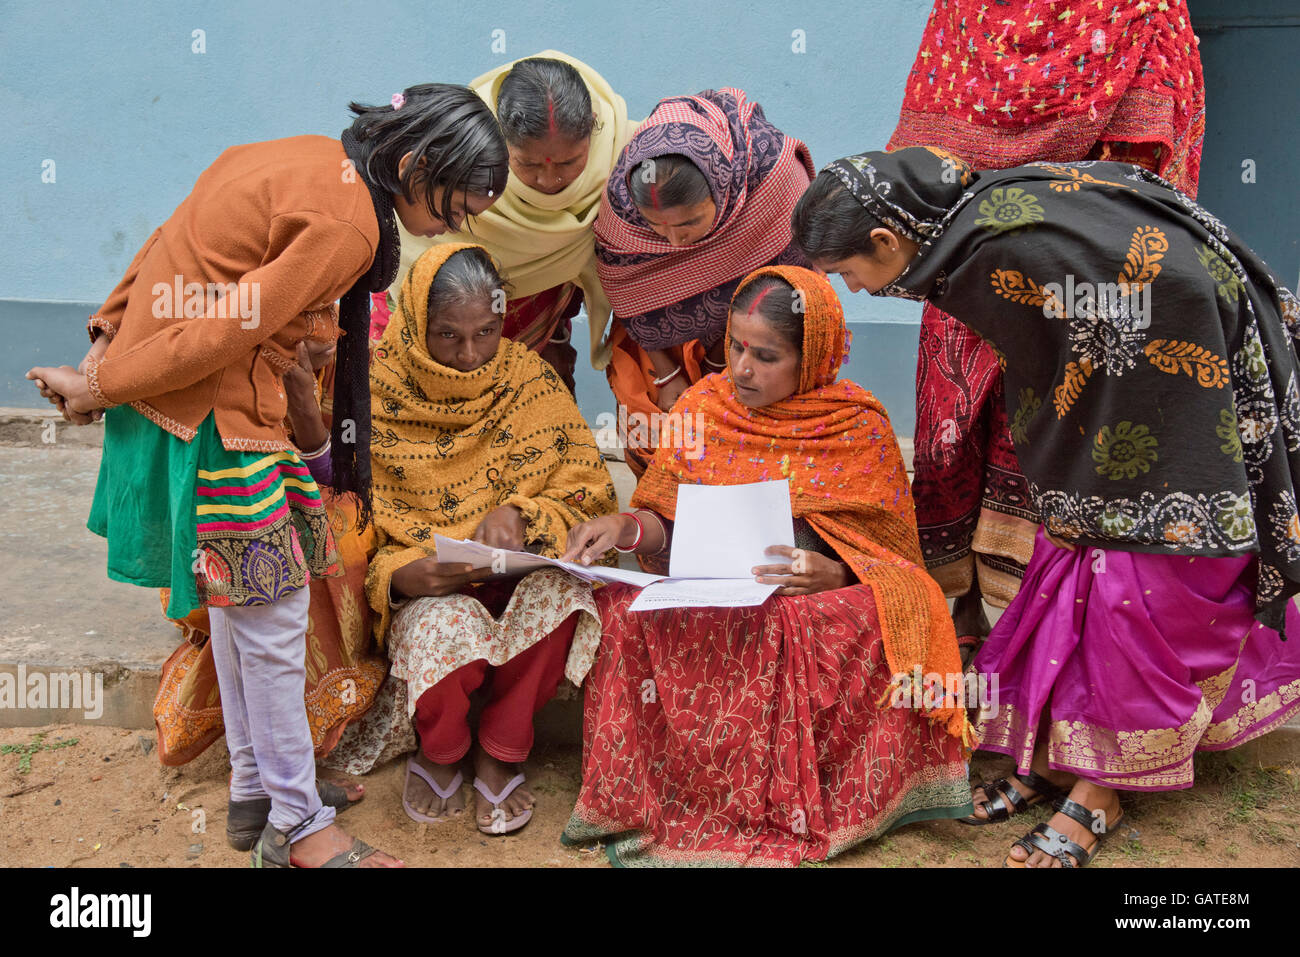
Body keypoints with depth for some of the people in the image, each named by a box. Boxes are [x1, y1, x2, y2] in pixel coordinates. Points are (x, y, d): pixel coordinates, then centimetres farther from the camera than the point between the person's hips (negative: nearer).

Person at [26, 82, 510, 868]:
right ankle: (296, 827, 11)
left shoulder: (311, 158, 10)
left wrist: (113, 330, 13)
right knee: (272, 611, -2)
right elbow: (228, 331, -20)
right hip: (213, 415, -10)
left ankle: (256, 786, 31)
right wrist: (101, 387, -9)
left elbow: (173, 242, 13)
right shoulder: (346, 225, -20)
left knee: (243, 600, 17)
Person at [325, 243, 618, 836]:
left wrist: (519, 513, -24)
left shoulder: (528, 379, -2)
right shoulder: (375, 397, -7)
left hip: (517, 570, 2)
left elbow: (588, 488, -2)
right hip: (423, 585, -2)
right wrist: (400, 576, -26)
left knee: (563, 594, -32)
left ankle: (499, 753, -6)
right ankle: (438, 754, 1)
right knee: (448, 630, -35)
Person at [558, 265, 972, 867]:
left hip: (817, 598, -1)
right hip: (702, 594, 2)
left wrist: (833, 572, -23)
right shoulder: (702, 406, 6)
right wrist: (627, 528, -14)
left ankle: (789, 806, -15)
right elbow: (668, 524, 9)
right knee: (631, 616, -30)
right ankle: (650, 802, -11)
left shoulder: (859, 428, -1)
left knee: (857, 627, -36)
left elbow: (886, 553, -1)